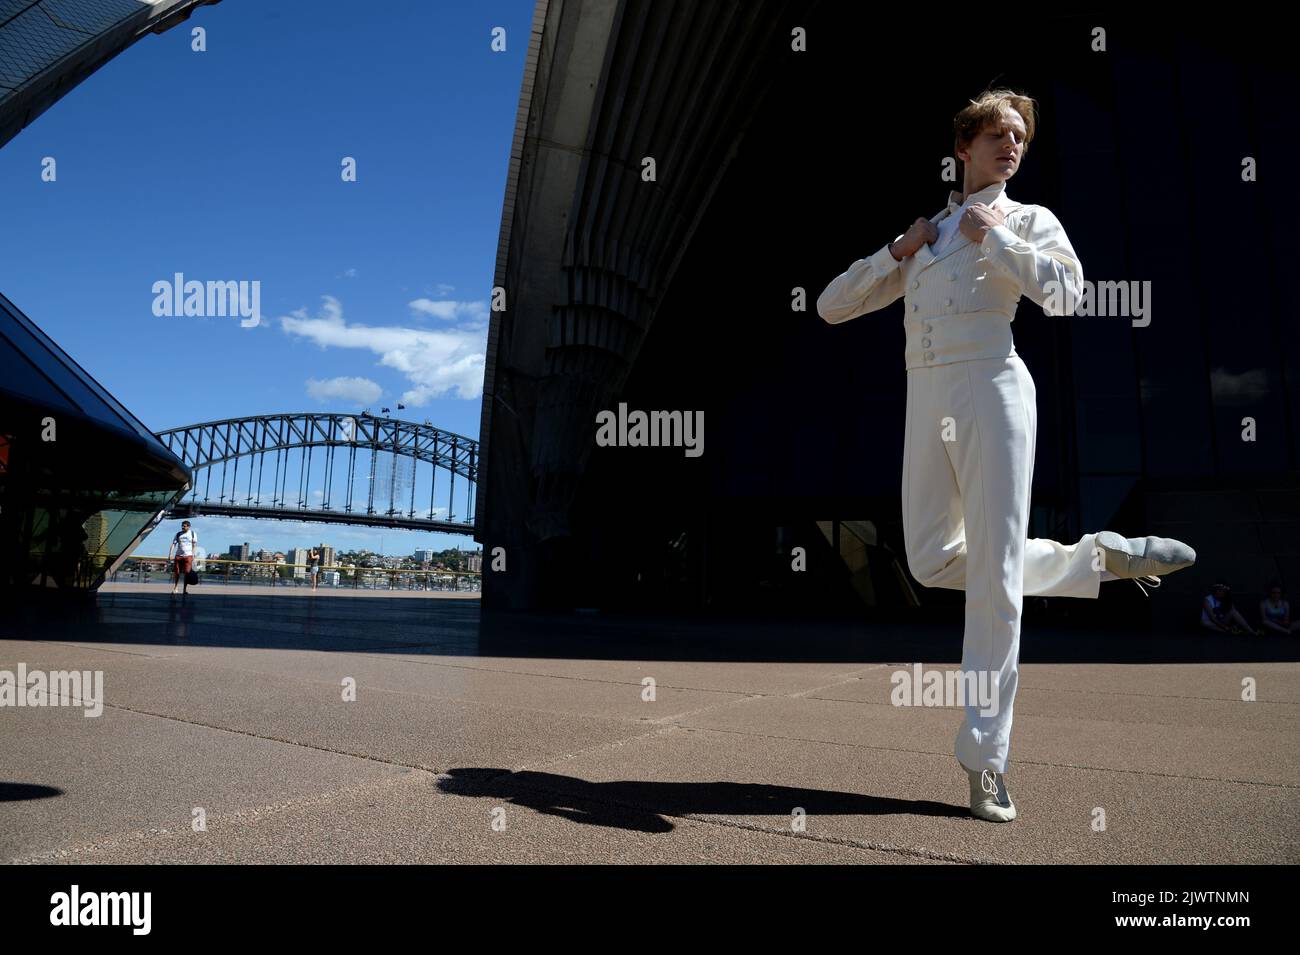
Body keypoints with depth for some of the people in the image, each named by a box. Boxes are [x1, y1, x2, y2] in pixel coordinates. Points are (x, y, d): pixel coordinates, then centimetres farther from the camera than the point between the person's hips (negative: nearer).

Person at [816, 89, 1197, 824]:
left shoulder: (1030, 220, 14)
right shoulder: (922, 235, 24)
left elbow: (1066, 292, -8)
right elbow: (831, 306, 18)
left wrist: (991, 236, -1)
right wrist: (896, 252, 8)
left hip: (992, 387, -4)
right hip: (926, 398, 5)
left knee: (995, 576, -7)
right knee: (934, 564, 1)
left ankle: (985, 759, 4)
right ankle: (1098, 558, 18)